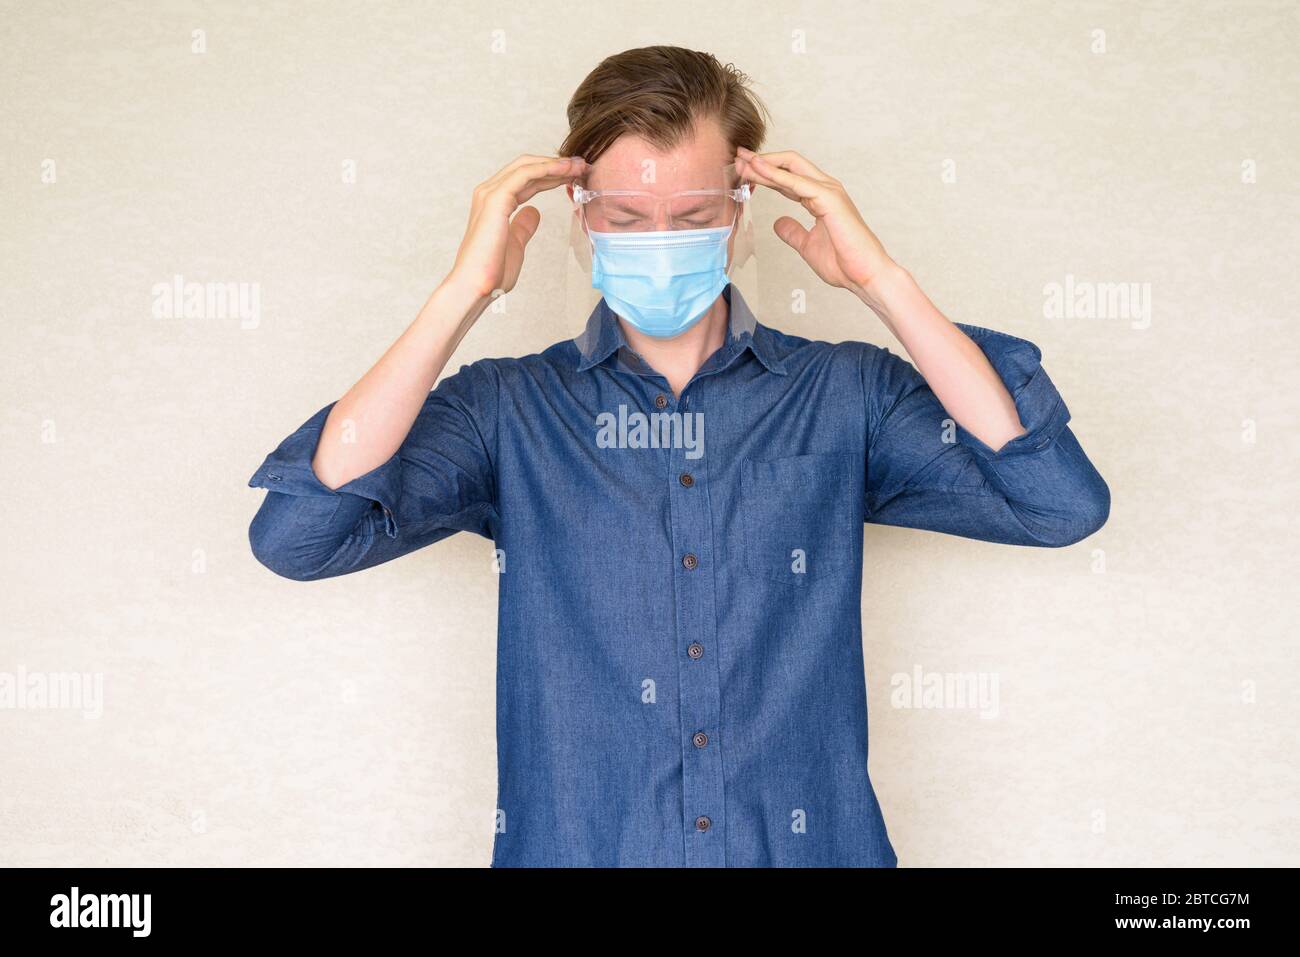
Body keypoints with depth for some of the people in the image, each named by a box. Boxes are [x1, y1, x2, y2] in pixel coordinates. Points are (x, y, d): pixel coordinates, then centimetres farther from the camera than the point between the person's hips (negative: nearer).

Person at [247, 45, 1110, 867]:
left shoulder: (845, 396, 4)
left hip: (808, 847, 1)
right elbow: (296, 534, -11)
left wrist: (879, 280, -8)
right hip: (572, 848, 0)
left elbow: (1062, 503, -9)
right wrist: (467, 291, -11)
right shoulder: (510, 408, 2)